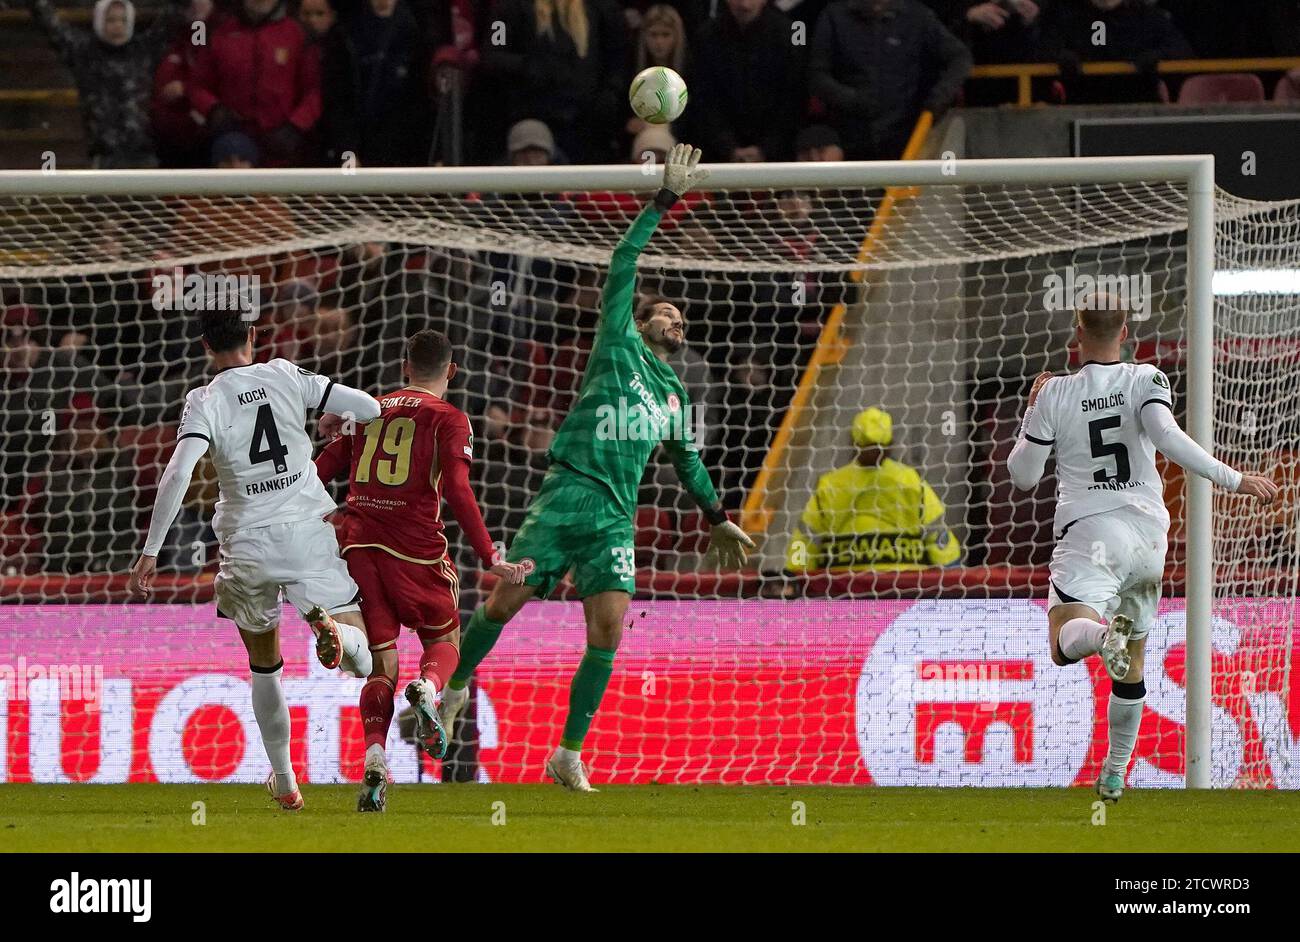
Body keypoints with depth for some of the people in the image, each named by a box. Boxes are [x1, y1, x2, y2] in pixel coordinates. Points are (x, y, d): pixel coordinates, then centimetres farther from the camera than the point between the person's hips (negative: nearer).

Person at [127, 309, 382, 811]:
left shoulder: (205, 401, -5)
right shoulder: (286, 377, 1)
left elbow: (177, 474, -17)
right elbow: (368, 408, -3)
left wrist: (150, 552, -15)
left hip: (248, 544, 0)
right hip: (311, 534, 0)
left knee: (264, 669, 22)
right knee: (364, 657, 4)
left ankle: (284, 782, 24)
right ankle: (329, 626, -32)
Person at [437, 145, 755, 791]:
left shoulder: (674, 394, 23)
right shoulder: (619, 344, 9)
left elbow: (686, 459, 40)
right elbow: (622, 264, 1)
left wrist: (717, 517, 43)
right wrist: (665, 200, -2)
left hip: (615, 516, 4)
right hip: (566, 494, -4)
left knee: (607, 630, -10)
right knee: (505, 601, -8)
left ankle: (568, 756, -3)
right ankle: (455, 687, 17)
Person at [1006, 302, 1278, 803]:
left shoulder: (1054, 394, 1)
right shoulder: (1146, 380, 1)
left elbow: (1023, 475, 6)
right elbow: (1166, 435, -18)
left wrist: (1033, 413, 21)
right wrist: (1233, 479, -16)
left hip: (1089, 532, -3)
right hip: (1148, 534, 3)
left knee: (1065, 642, -19)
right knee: (1132, 664, 19)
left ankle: (1103, 634, -54)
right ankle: (1114, 775, 21)